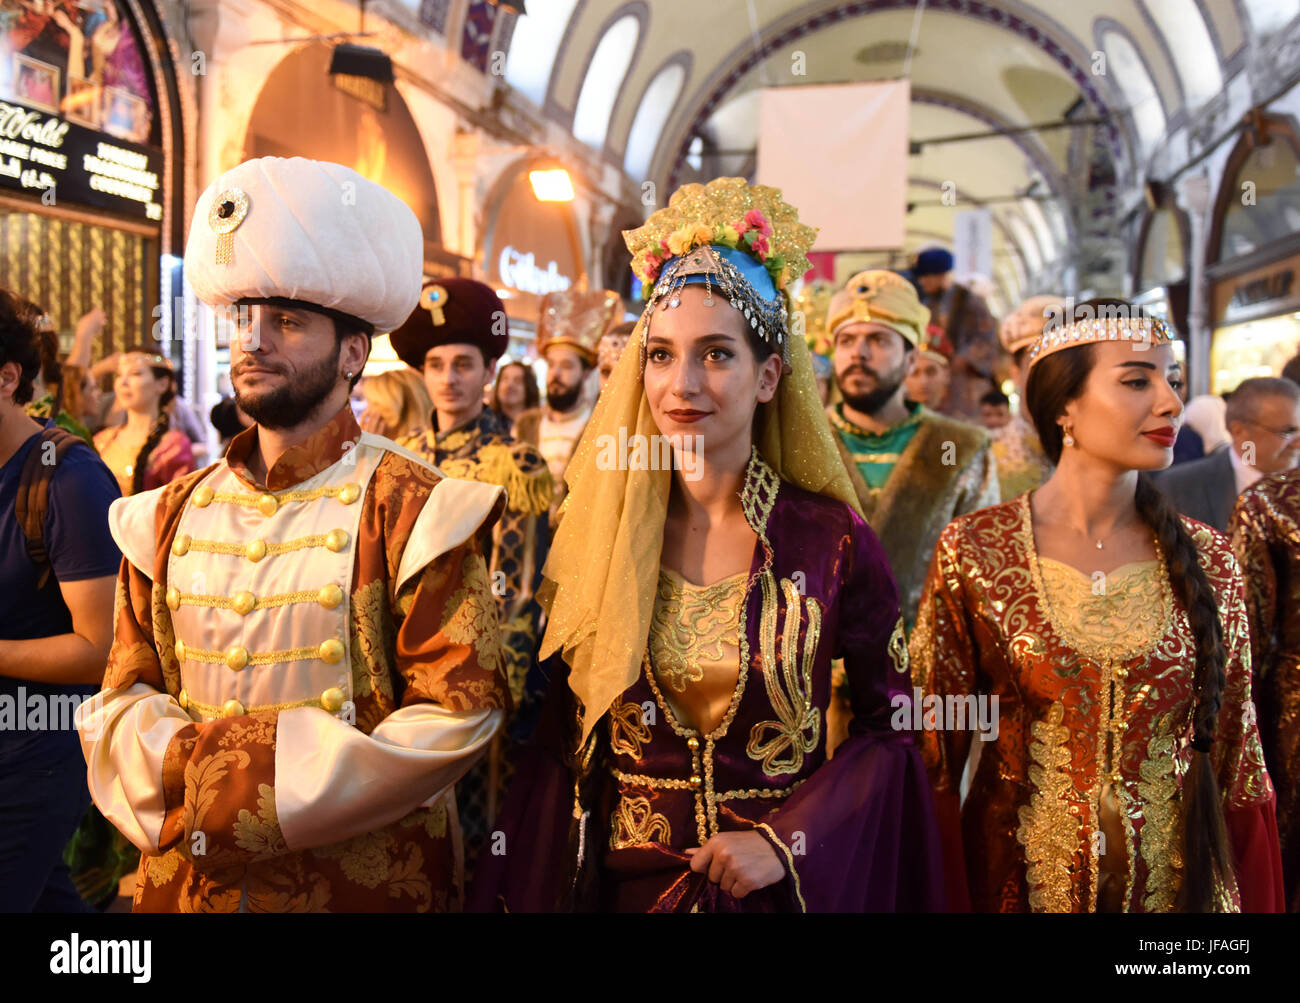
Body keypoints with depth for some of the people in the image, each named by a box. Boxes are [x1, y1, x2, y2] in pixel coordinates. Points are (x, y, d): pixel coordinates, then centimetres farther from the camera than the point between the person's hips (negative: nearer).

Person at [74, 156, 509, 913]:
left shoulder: (410, 510, -12)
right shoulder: (171, 516, 5)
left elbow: (457, 714, -18)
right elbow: (124, 700, 6)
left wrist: (251, 794, -18)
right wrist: (199, 773, -15)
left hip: (366, 878, -4)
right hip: (184, 878, 5)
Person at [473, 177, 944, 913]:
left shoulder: (832, 540, -12)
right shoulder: (600, 532, -6)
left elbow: (891, 723, -5)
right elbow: (559, 735, -1)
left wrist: (788, 841, -14)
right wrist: (532, 891, -7)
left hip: (780, 885, -2)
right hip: (621, 881, 2)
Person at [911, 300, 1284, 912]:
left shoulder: (1209, 562, -4)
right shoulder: (973, 552, -13)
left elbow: (1236, 759, 3)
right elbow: (936, 756, -7)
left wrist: (1257, 902, 2)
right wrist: (948, 900, -6)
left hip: (1179, 881, 3)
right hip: (1020, 878, -2)